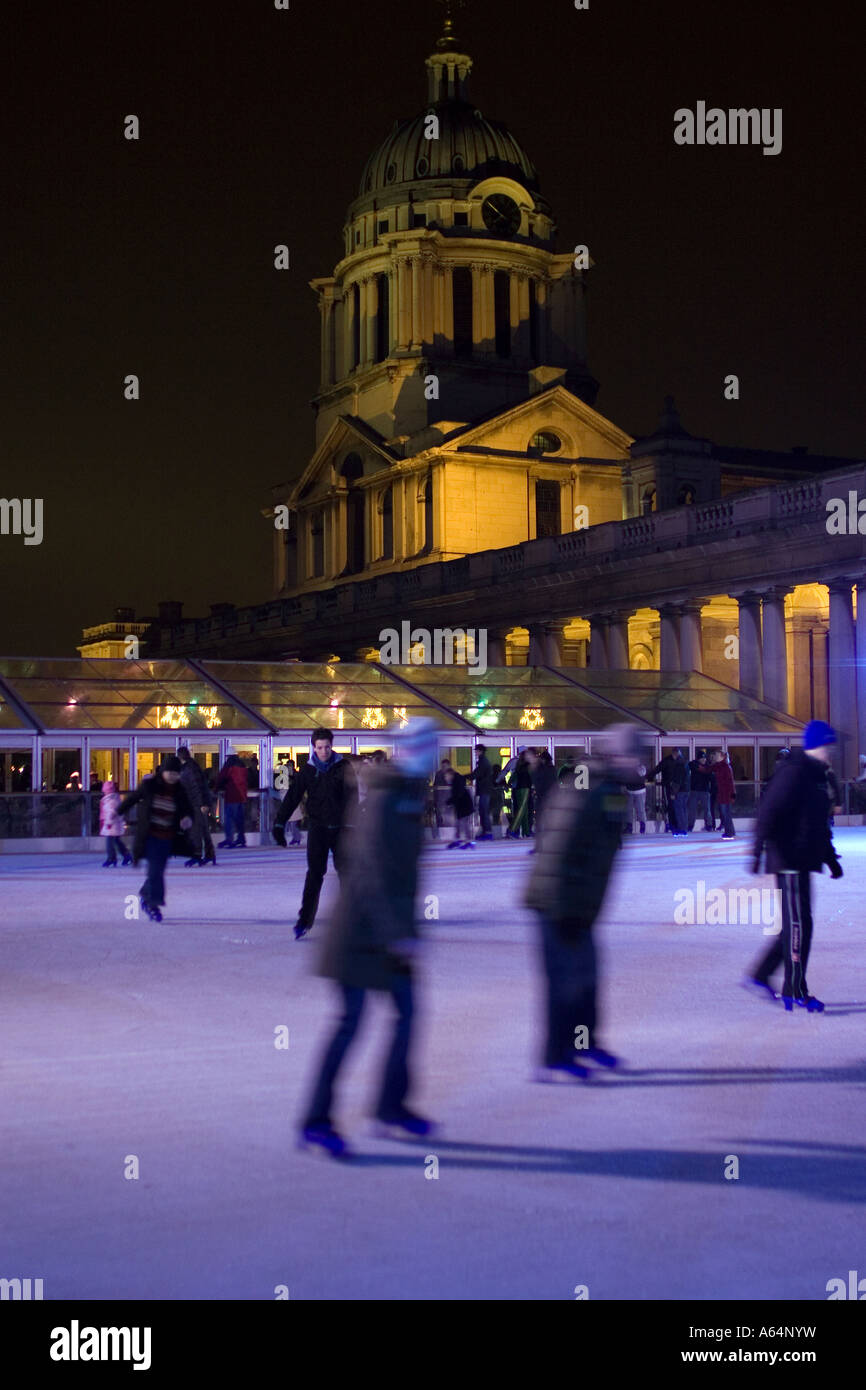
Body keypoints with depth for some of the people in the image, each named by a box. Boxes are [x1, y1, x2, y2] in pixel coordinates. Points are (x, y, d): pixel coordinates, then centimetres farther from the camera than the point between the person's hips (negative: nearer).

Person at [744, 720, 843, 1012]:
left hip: (804, 861, 10)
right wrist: (758, 850, -26)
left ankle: (759, 976, 22)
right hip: (790, 860, -10)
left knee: (796, 924, 13)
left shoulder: (817, 775, 17)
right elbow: (769, 812, -20)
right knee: (799, 924, -7)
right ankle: (795, 992, -2)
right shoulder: (793, 772, -13)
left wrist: (830, 857, 28)